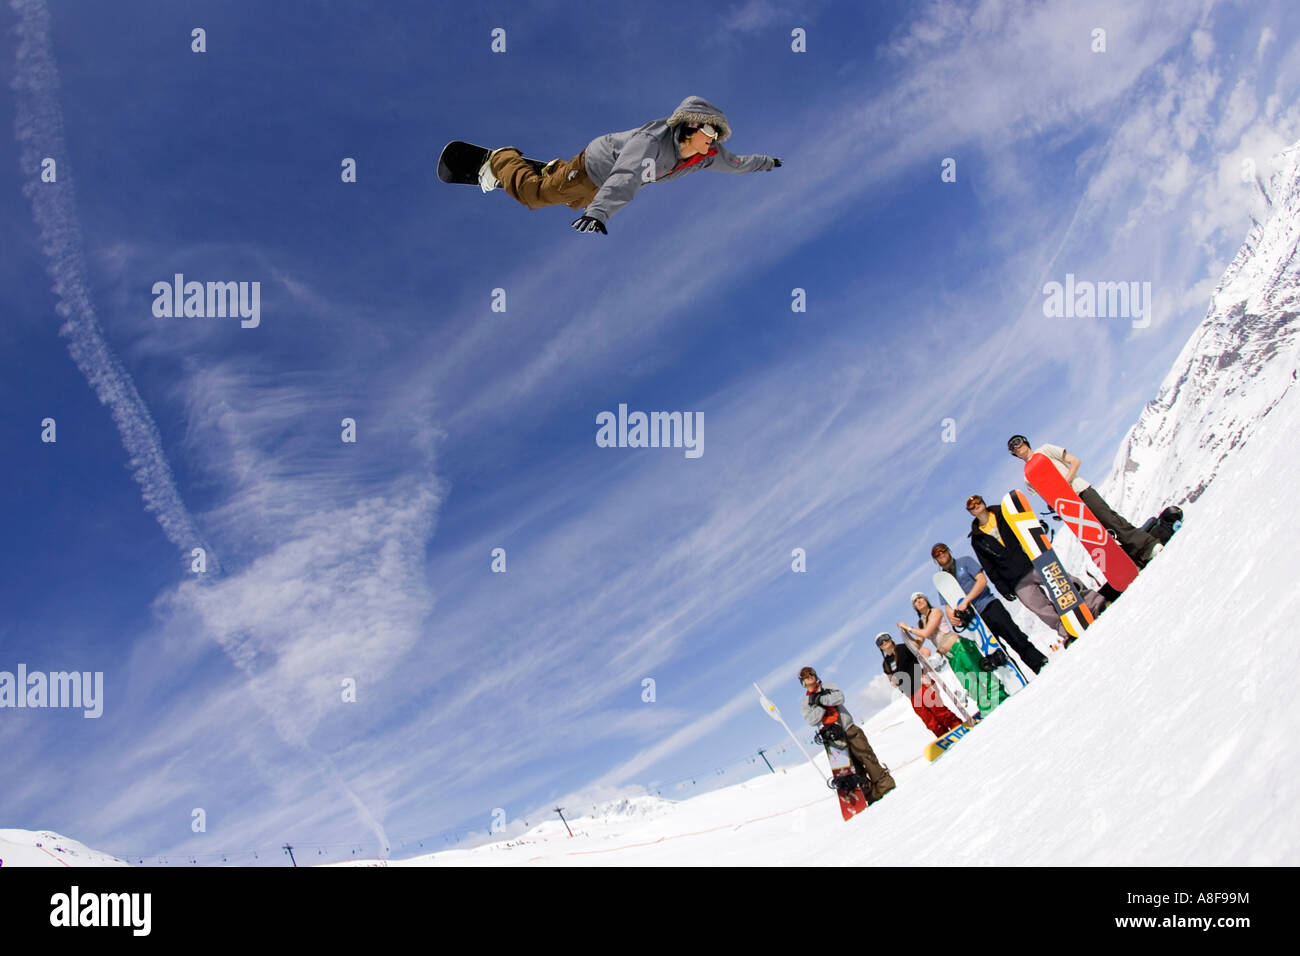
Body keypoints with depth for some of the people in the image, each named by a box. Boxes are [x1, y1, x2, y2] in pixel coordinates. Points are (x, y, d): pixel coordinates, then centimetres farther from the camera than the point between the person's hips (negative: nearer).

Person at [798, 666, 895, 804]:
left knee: (866, 755, -8)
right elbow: (811, 720, -7)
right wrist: (823, 705, -11)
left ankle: (884, 783, -2)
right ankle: (870, 793, -4)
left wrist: (821, 699, -12)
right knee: (854, 768, -6)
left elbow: (840, 698, -9)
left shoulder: (828, 687, 11)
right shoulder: (804, 703, 10)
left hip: (849, 729, 0)